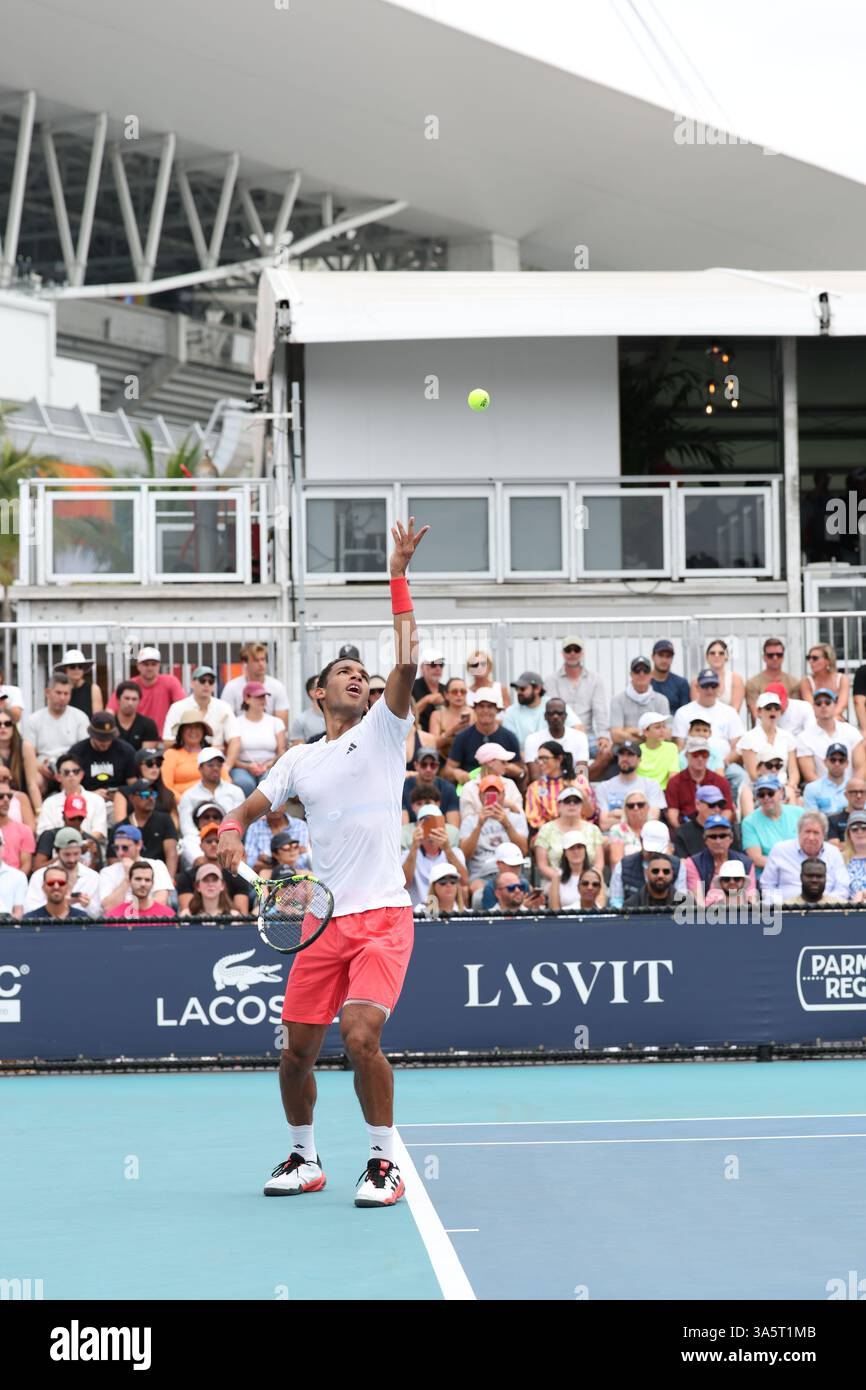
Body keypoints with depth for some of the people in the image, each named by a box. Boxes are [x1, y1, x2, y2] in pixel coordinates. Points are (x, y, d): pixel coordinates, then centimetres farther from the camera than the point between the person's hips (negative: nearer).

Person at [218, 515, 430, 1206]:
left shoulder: (383, 730, 4)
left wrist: (399, 576, -12)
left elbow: (407, 664, -9)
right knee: (297, 1051, 5)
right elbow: (249, 808, 21)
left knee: (361, 1037, -20)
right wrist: (232, 832, -3)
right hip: (324, 919, 4)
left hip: (383, 916, -4)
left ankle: (385, 1163, -6)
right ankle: (304, 1157, 28)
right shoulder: (299, 759, 15)